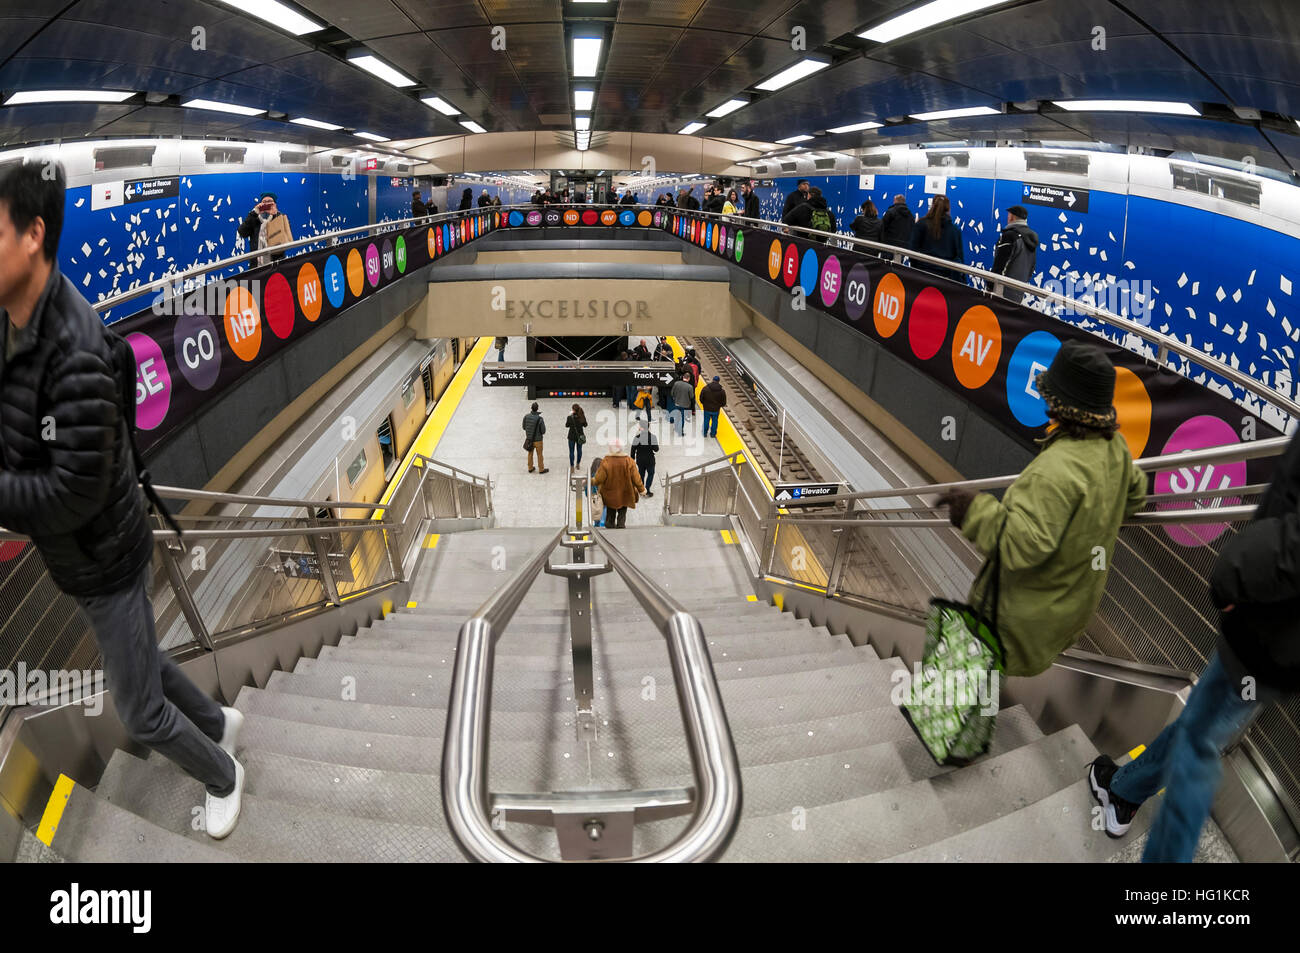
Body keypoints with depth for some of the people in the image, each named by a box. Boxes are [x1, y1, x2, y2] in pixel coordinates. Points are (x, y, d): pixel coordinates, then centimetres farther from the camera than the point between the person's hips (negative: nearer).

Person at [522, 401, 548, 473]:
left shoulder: (526, 416, -13)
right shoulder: (540, 419, -25)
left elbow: (524, 427, 1)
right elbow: (543, 431, -17)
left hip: (529, 439, 4)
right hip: (537, 440, -4)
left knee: (530, 453, 22)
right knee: (539, 455, 14)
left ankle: (530, 468, 35)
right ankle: (541, 469, 27)